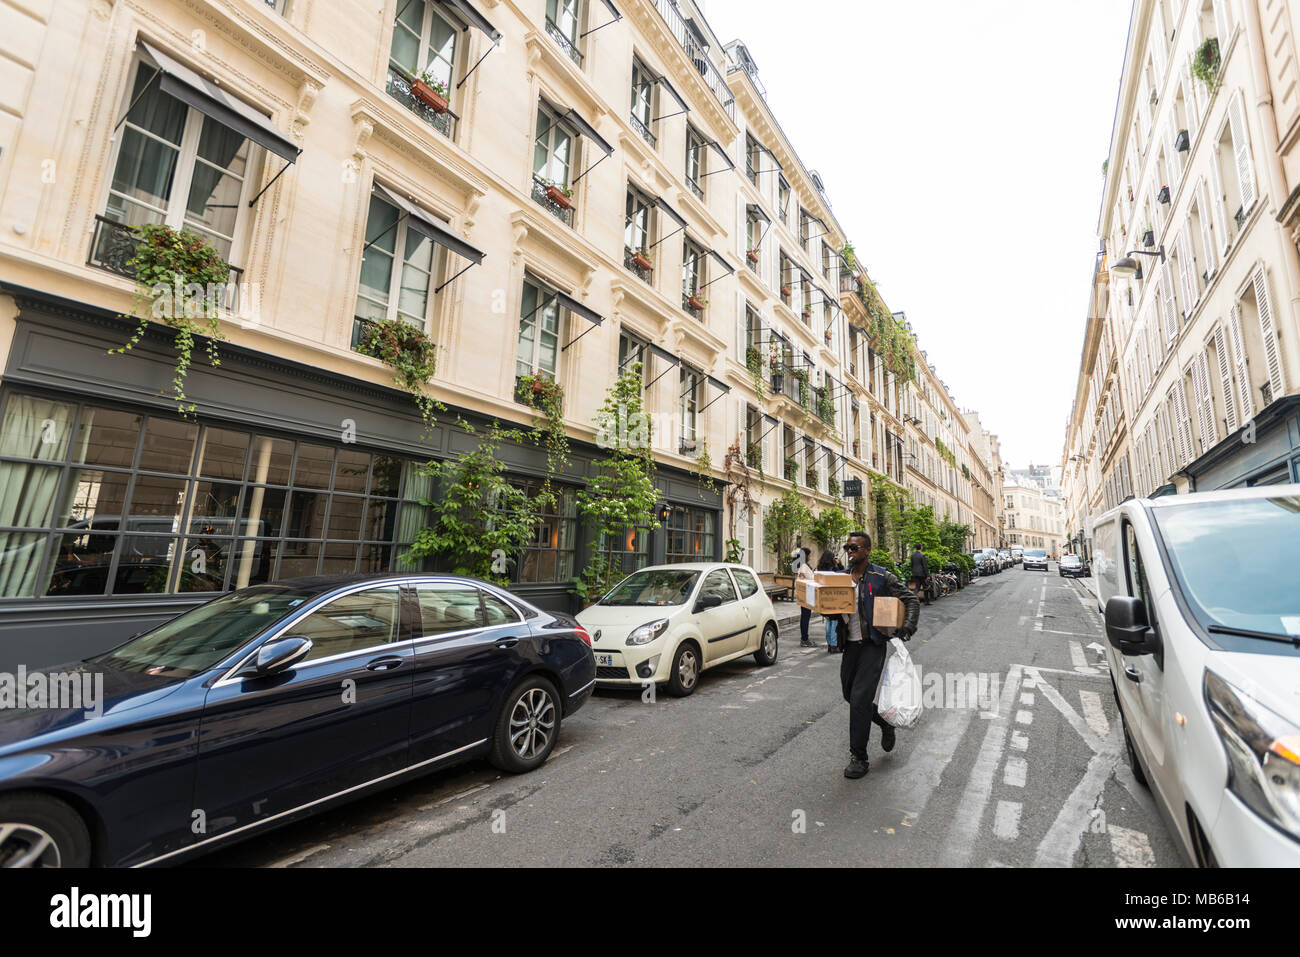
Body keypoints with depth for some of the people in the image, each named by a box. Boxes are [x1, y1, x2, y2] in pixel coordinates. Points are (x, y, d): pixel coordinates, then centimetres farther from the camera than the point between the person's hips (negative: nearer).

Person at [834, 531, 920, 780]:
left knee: (860, 698, -11)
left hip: (873, 645, -6)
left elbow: (911, 600, -1)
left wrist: (907, 627, -14)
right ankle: (885, 722, 41)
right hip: (850, 645, 6)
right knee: (850, 696, 14)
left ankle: (859, 758, 2)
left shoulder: (881, 577, -7)